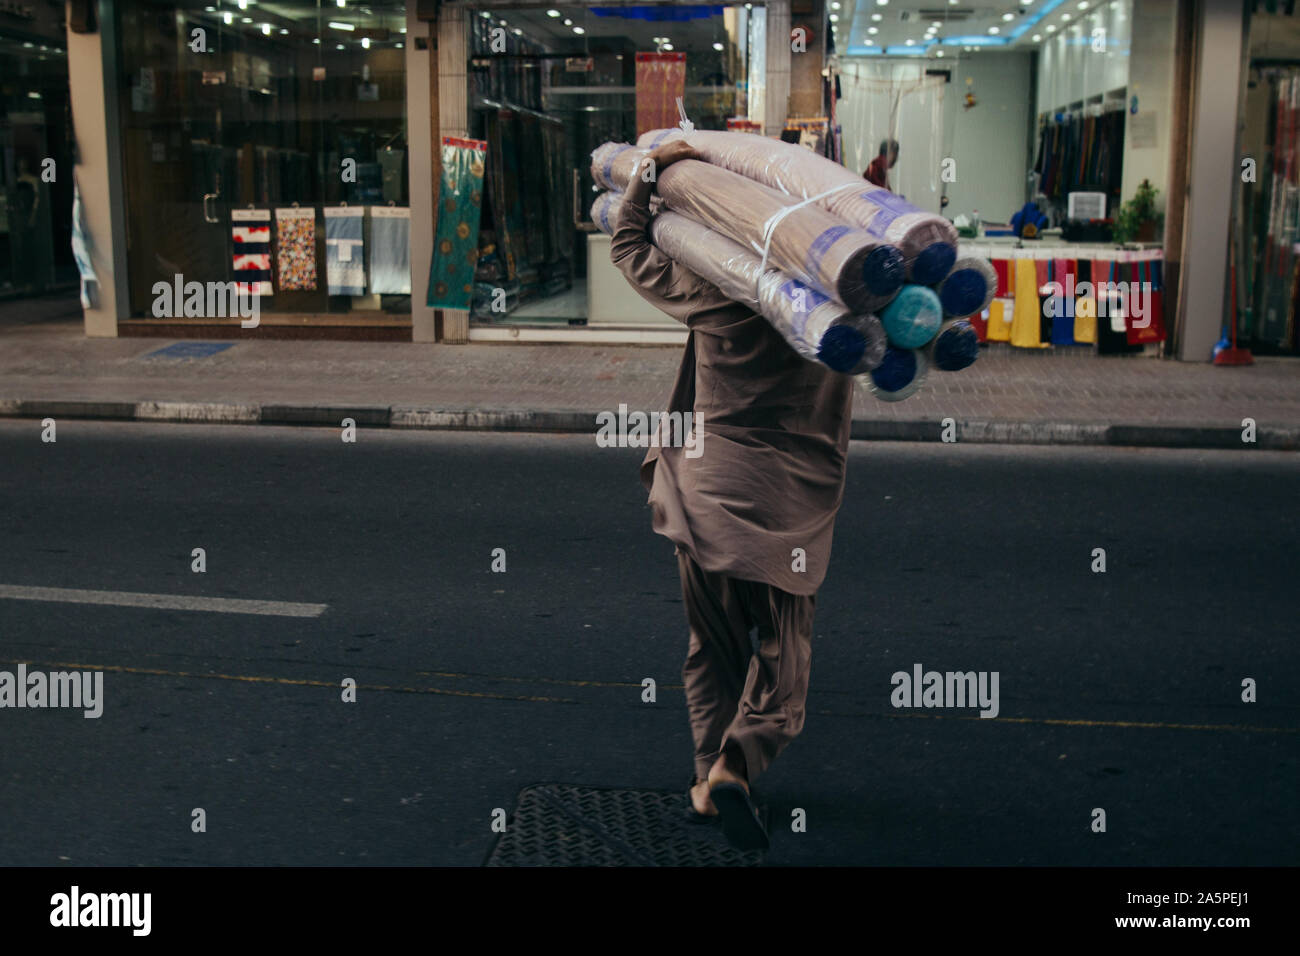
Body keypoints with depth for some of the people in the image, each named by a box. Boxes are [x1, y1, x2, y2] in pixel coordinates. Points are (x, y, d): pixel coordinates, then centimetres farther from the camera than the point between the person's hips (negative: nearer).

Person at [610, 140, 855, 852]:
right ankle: (736, 763, -11)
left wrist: (652, 170, 15)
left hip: (706, 491, 1)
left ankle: (707, 780, 16)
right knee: (783, 651, 9)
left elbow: (628, 245, 12)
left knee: (713, 645, 15)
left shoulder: (709, 297, -2)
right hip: (789, 504, -1)